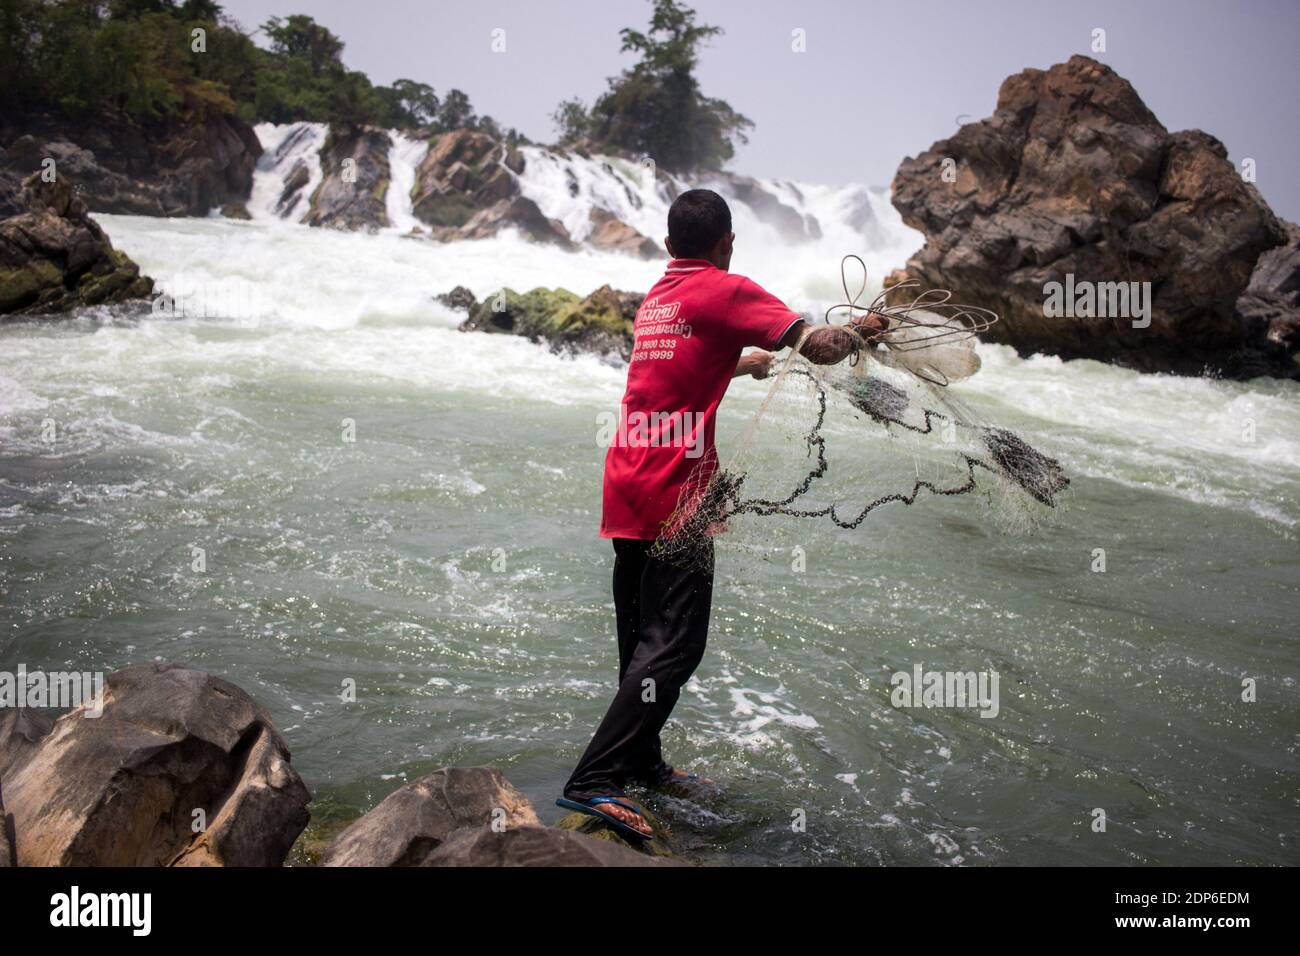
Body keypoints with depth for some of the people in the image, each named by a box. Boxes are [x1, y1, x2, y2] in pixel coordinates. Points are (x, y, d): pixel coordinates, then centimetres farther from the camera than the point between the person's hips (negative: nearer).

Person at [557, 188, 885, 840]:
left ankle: (643, 764, 28)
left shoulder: (654, 299, 20)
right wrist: (858, 332, 8)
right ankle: (593, 782, -14)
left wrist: (751, 359, 53)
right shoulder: (724, 291, -6)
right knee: (672, 644, -9)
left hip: (626, 483, 9)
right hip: (675, 491, -9)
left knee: (641, 635, 17)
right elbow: (819, 347, -13)